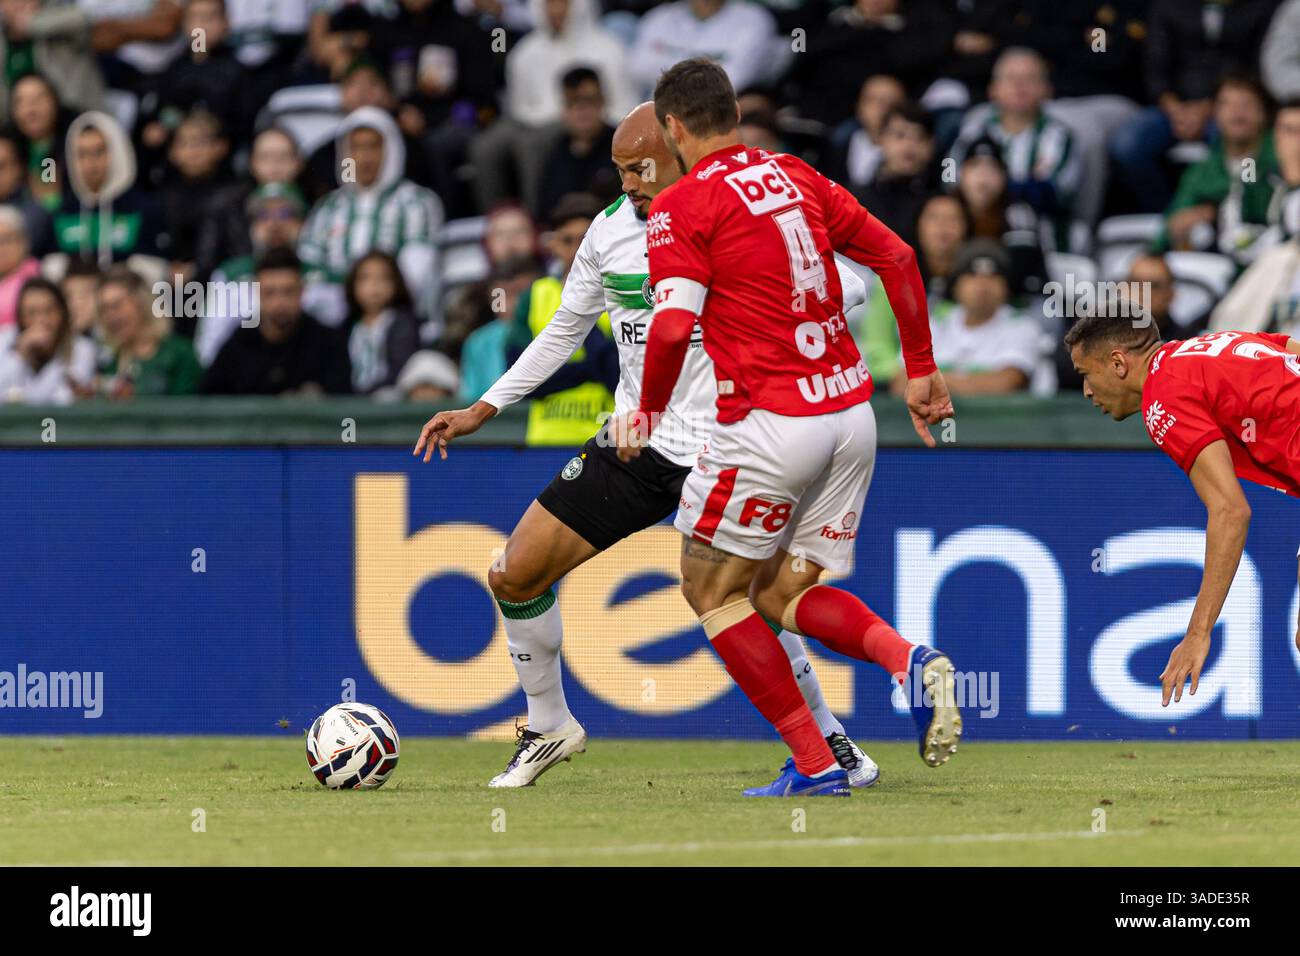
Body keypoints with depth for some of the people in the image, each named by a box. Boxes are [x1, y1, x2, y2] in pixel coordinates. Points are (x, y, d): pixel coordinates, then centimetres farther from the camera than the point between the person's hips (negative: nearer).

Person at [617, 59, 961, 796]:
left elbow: (674, 326, -18)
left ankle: (814, 764, 3)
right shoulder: (796, 176, 12)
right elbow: (898, 257, 13)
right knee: (785, 595, 17)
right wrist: (922, 371, 18)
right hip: (851, 416, 7)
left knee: (713, 590, 11)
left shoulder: (684, 205, -7)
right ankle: (910, 662, -10)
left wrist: (649, 412, -1)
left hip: (771, 424, -7)